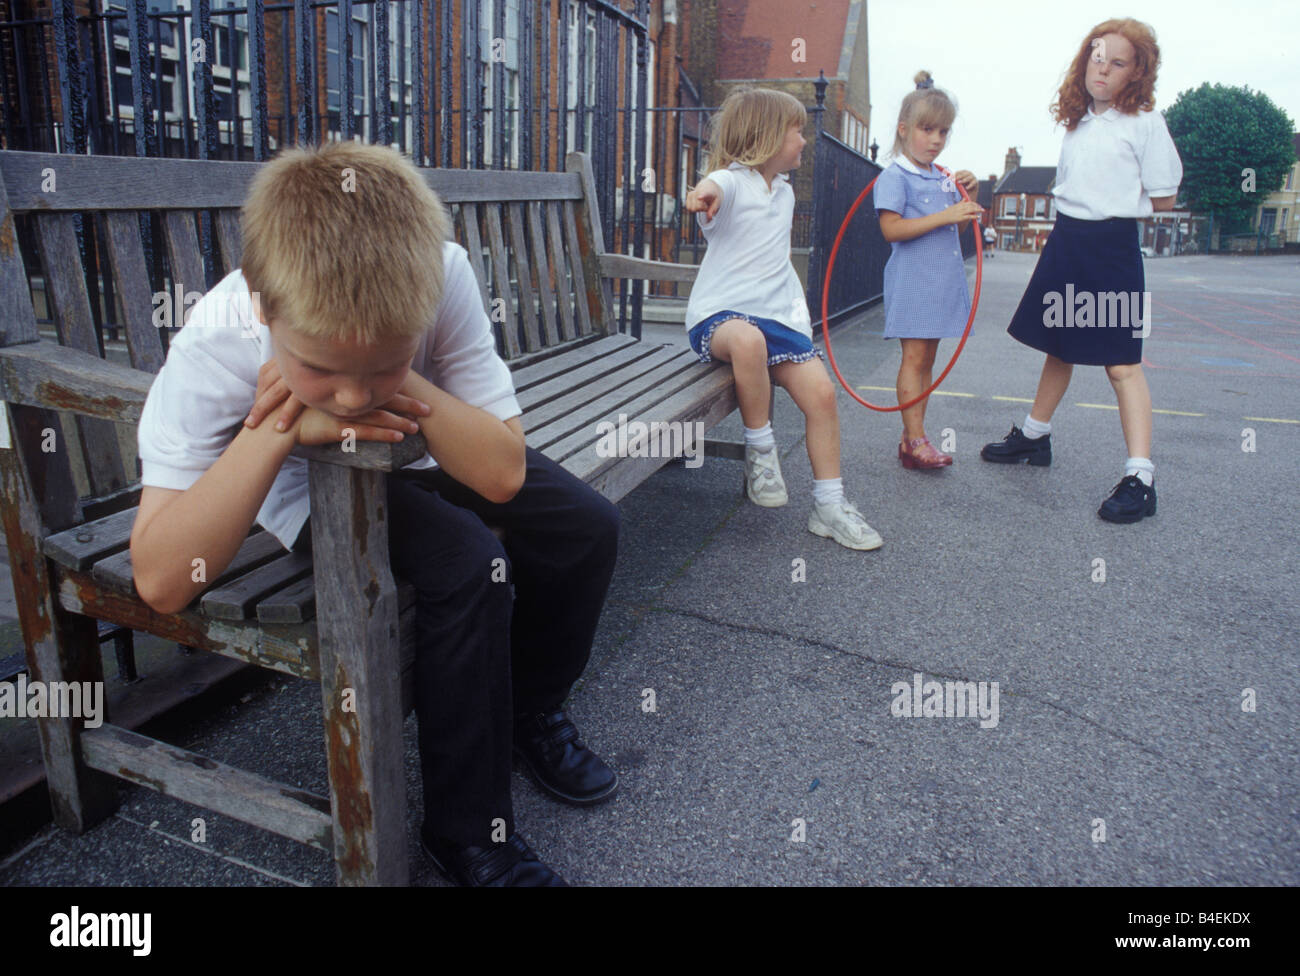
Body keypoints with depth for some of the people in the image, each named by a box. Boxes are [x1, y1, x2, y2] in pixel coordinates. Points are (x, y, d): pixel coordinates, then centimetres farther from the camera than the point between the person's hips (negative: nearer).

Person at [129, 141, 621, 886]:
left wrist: (401, 387, -42)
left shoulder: (441, 276, -32)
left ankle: (531, 709, 16)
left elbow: (503, 475, -28)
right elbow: (162, 584, -35)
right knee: (467, 561, -30)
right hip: (314, 490, -3)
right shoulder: (211, 353, -33)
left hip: (428, 455, 4)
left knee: (587, 527, -12)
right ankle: (469, 831, -9)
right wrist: (280, 429, -42)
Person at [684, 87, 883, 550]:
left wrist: (799, 307, 19)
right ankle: (760, 449, -16)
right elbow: (715, 189, -34)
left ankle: (829, 504, 4)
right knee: (749, 339, -40)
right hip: (719, 315, -7)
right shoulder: (732, 181, -7)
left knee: (821, 391, -10)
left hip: (777, 316, 7)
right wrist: (704, 193, -58)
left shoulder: (785, 191, 19)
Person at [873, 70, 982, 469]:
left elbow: (957, 230, 22)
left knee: (926, 358, 7)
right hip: (912, 280, -7)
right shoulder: (894, 176, -5)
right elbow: (892, 228, -18)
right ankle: (916, 441, -7)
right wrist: (945, 215, -20)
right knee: (915, 356, -9)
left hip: (943, 280, 8)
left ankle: (911, 437, 12)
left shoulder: (945, 178, 16)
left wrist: (969, 196, 6)